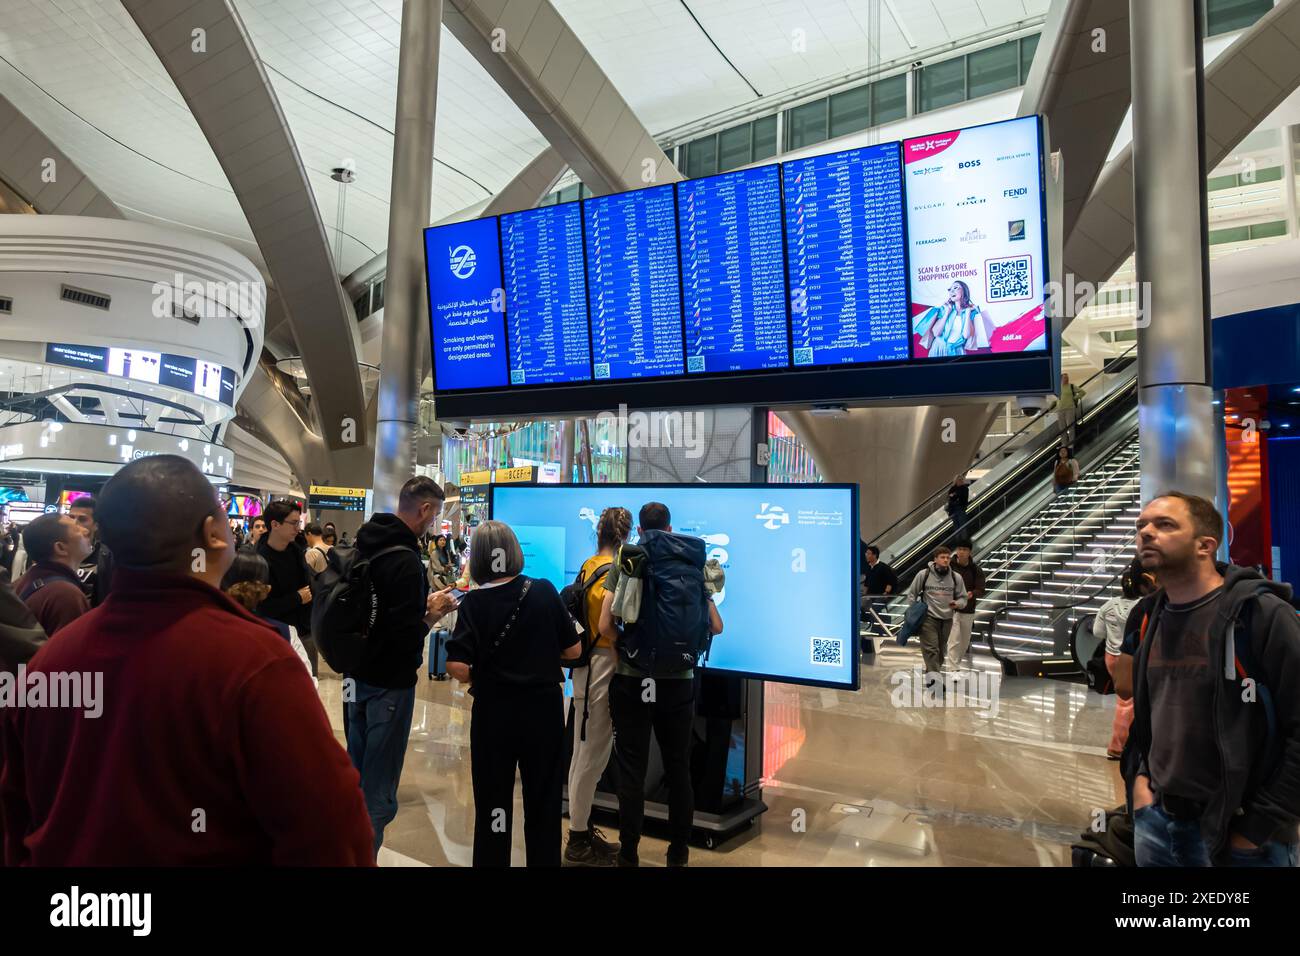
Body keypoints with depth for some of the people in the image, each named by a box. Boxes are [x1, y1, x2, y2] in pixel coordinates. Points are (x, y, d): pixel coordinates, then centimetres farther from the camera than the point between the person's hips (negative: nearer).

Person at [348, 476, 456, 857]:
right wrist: (433, 612, -9)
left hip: (358, 674, 9)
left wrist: (421, 604, 9)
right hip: (389, 682, -9)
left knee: (355, 776, 20)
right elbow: (407, 639, -25)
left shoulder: (365, 544, 5)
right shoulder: (405, 559, -24)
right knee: (378, 790, 1)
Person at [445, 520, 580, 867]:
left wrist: (478, 680, 2)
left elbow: (456, 665, -19)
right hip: (543, 710, 1)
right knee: (544, 805, 17)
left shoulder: (473, 602, -11)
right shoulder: (544, 591, -7)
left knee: (493, 806, 13)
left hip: (494, 714, -1)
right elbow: (573, 650, -2)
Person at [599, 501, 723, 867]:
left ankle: (629, 855, 16)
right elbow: (716, 626, 1)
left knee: (632, 771, 8)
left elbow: (605, 625, -11)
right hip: (678, 682, 2)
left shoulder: (623, 565, -4)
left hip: (632, 680, -1)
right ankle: (679, 853, 25)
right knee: (678, 769, 14)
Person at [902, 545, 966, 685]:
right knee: (931, 648, -15)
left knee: (941, 650, 11)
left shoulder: (956, 577, 2)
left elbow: (963, 598, 10)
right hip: (928, 617, -4)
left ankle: (931, 675, 25)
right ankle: (933, 677, -24)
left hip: (947, 619, 4)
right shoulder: (923, 574, -5)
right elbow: (912, 594, 4)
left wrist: (957, 604, -12)